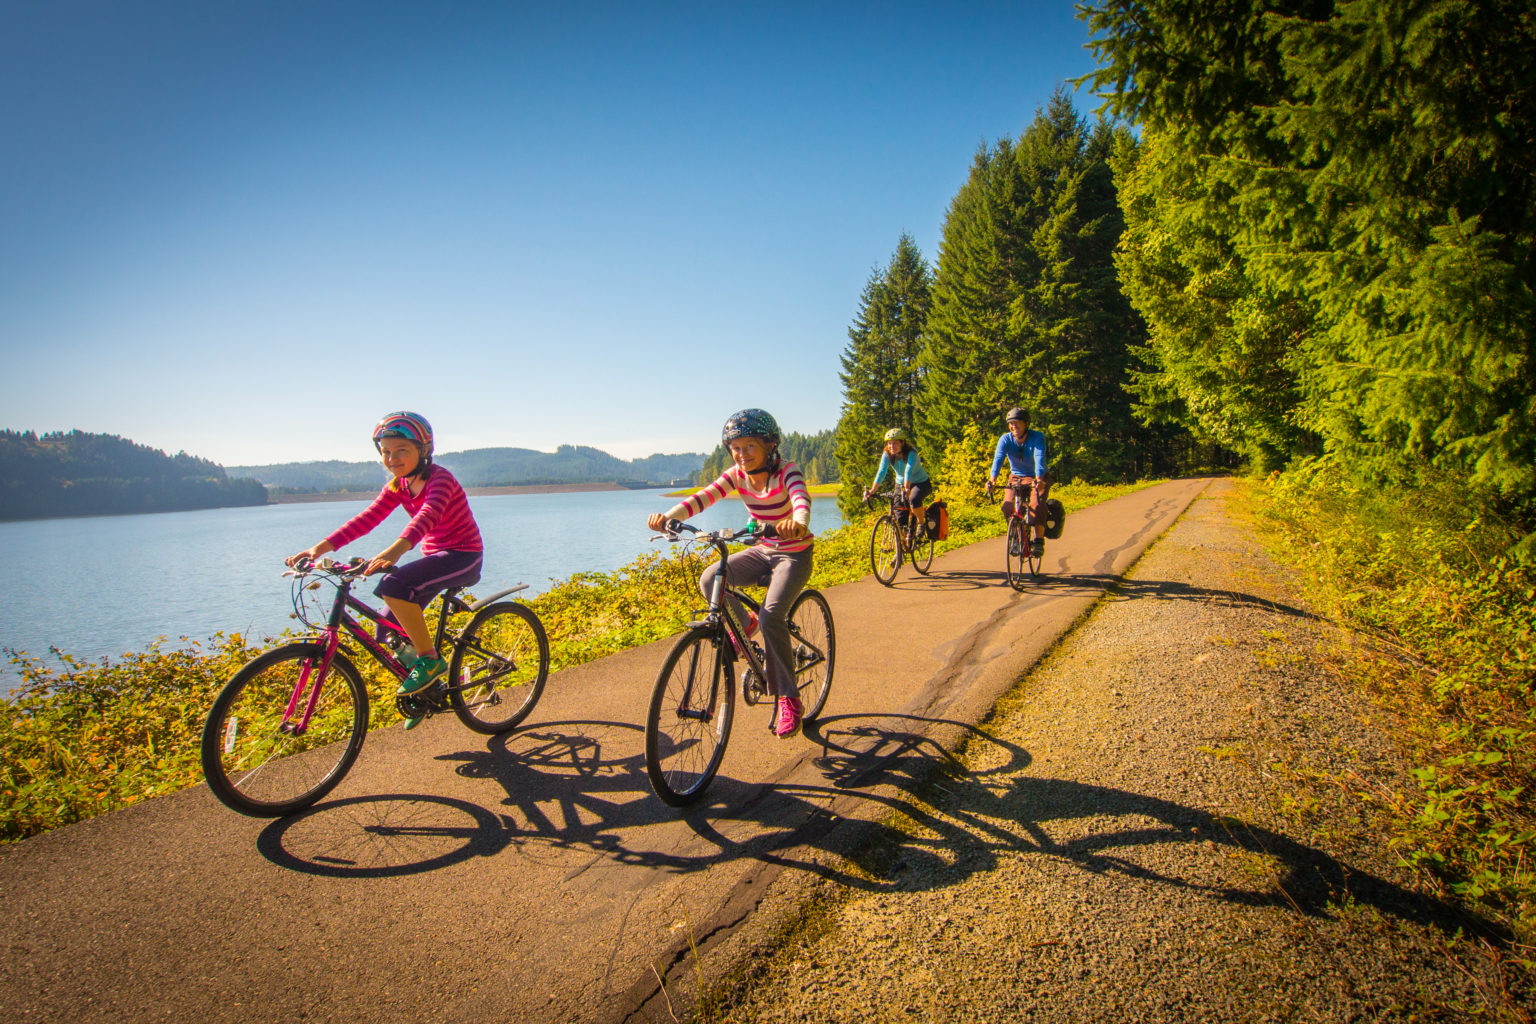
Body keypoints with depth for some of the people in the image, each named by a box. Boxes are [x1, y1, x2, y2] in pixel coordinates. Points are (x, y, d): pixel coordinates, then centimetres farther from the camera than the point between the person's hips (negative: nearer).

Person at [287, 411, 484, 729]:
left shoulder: (440, 479, -19)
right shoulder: (397, 487, 5)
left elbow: (429, 515, -38)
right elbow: (366, 519, -3)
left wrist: (396, 549, -56)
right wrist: (322, 547, -17)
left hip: (463, 555, -8)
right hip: (434, 556, 8)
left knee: (393, 584, -31)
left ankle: (430, 659, -18)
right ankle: (423, 693, 22)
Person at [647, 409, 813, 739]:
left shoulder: (787, 471, -19)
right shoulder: (737, 474, -5)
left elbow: (801, 499, -41)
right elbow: (704, 497, -20)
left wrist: (798, 523, -65)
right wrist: (668, 516, -38)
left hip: (794, 554, -5)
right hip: (763, 551, 5)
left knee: (771, 616, -25)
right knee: (710, 579, -19)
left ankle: (788, 699, -11)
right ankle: (742, 625, 9)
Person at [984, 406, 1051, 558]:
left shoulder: (1037, 437, -20)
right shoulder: (1005, 439, -14)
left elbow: (1039, 459, -34)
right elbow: (998, 459, -28)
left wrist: (1038, 480, -51)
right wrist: (991, 480, -45)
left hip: (1038, 478, -3)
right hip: (1016, 477, 3)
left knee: (1037, 504, -28)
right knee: (1008, 507, -19)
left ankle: (1039, 541, -14)